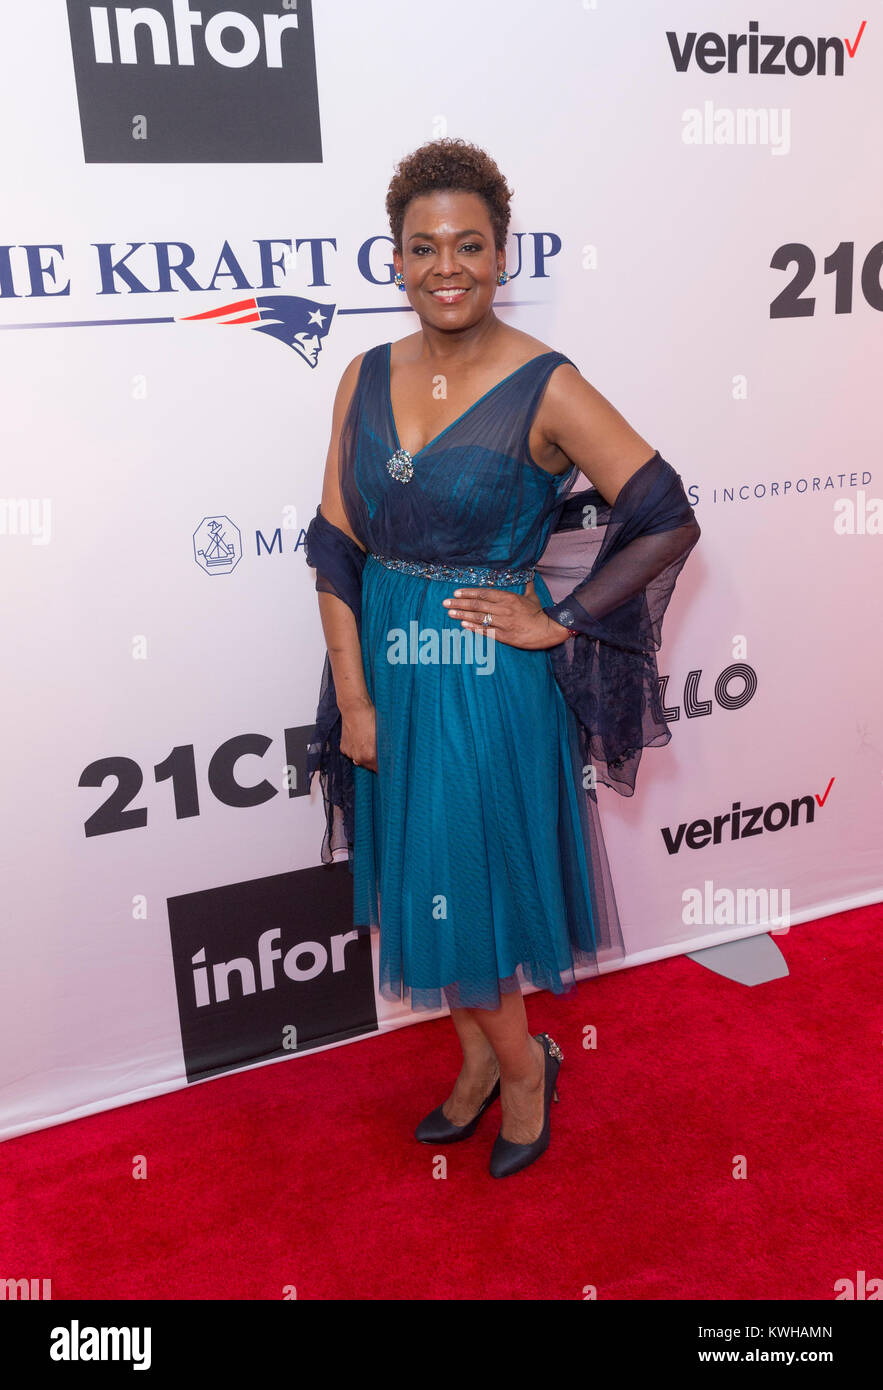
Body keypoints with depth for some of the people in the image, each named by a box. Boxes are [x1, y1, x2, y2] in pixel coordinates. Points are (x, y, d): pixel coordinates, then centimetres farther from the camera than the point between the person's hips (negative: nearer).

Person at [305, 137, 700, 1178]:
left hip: (491, 686, -5)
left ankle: (521, 1062, 34)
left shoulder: (545, 389, -12)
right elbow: (336, 546, 1)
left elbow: (668, 522, -12)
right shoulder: (367, 379, 2)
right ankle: (481, 1057, 40)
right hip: (388, 672, 5)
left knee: (468, 887, 4)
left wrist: (557, 625, -12)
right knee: (414, 883, 16)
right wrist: (354, 694, -4)